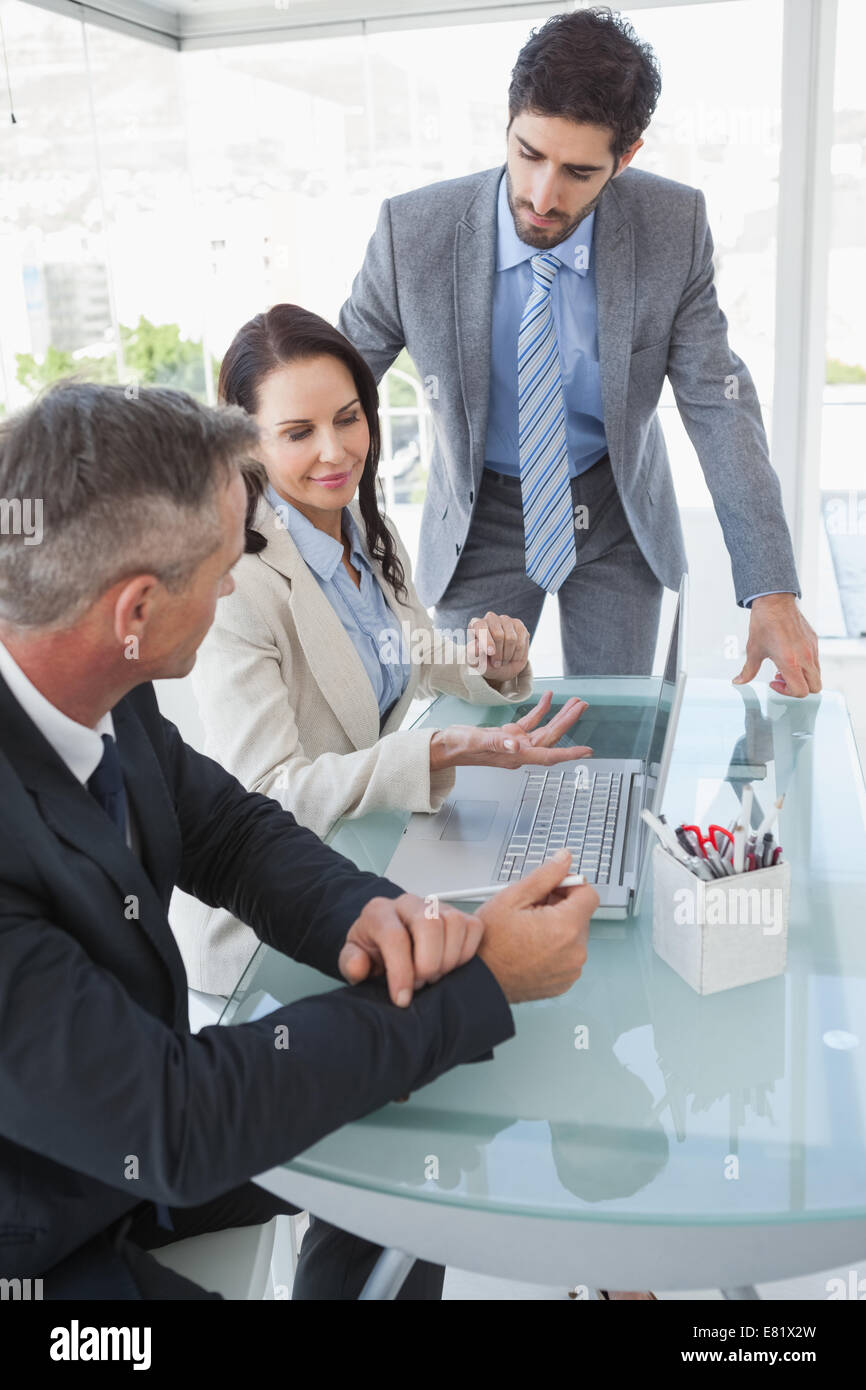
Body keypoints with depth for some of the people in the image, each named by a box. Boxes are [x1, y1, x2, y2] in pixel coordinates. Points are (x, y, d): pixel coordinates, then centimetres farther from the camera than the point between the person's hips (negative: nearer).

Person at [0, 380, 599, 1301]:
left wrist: (367, 916, -21)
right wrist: (481, 979, -27)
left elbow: (232, 832, 0)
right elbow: (172, 1123, -34)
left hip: (135, 1142, 7)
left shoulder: (102, 697, -13)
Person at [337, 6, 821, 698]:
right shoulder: (413, 231, -19)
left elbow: (718, 404, -14)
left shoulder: (675, 226, -17)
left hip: (619, 518, 1)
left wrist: (773, 592, -21)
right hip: (482, 518, 0)